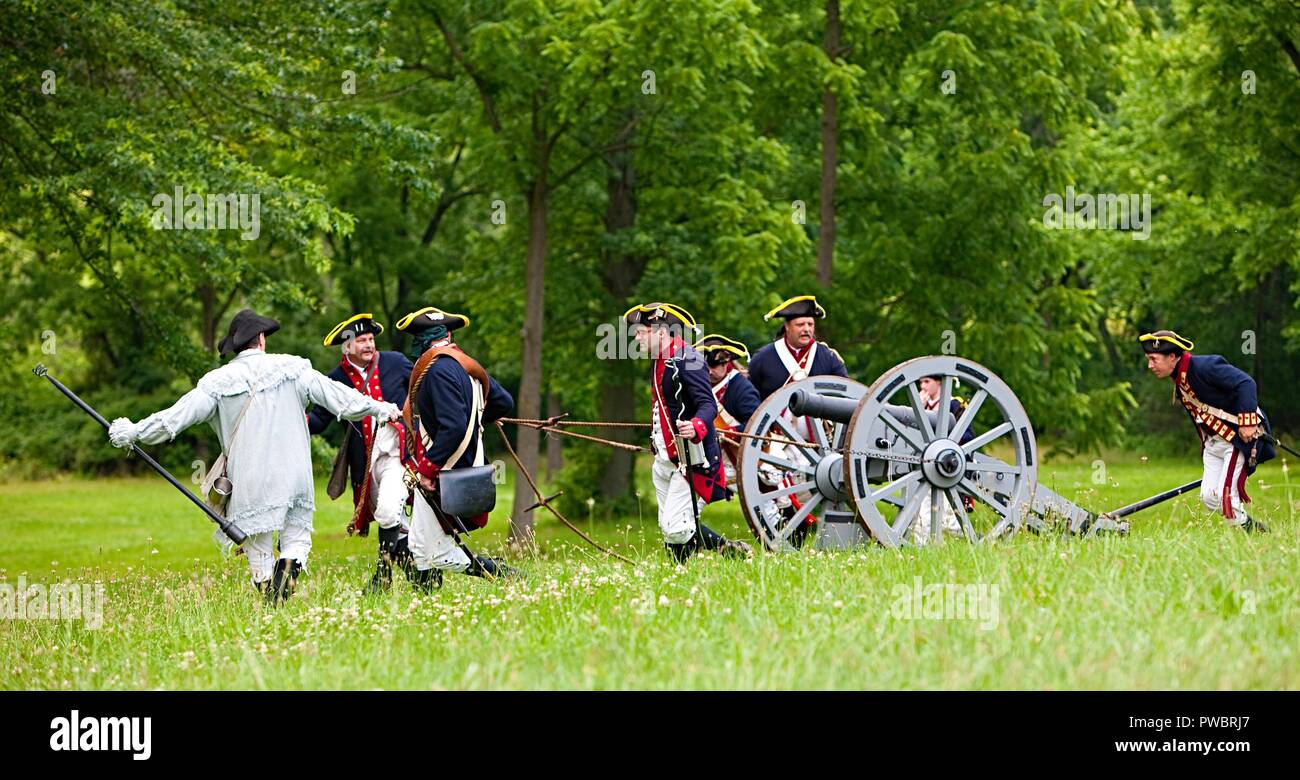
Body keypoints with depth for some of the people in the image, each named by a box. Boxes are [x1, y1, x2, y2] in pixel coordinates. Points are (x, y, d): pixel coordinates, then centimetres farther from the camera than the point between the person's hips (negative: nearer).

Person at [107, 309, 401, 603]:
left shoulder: (218, 382, 1)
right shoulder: (291, 368, 2)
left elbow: (177, 415, -1)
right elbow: (338, 396, 5)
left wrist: (132, 432, 9)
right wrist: (380, 408, 15)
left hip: (249, 483, 0)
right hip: (293, 476, 0)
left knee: (259, 550, 10)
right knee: (297, 537, 9)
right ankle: (289, 567, -20)